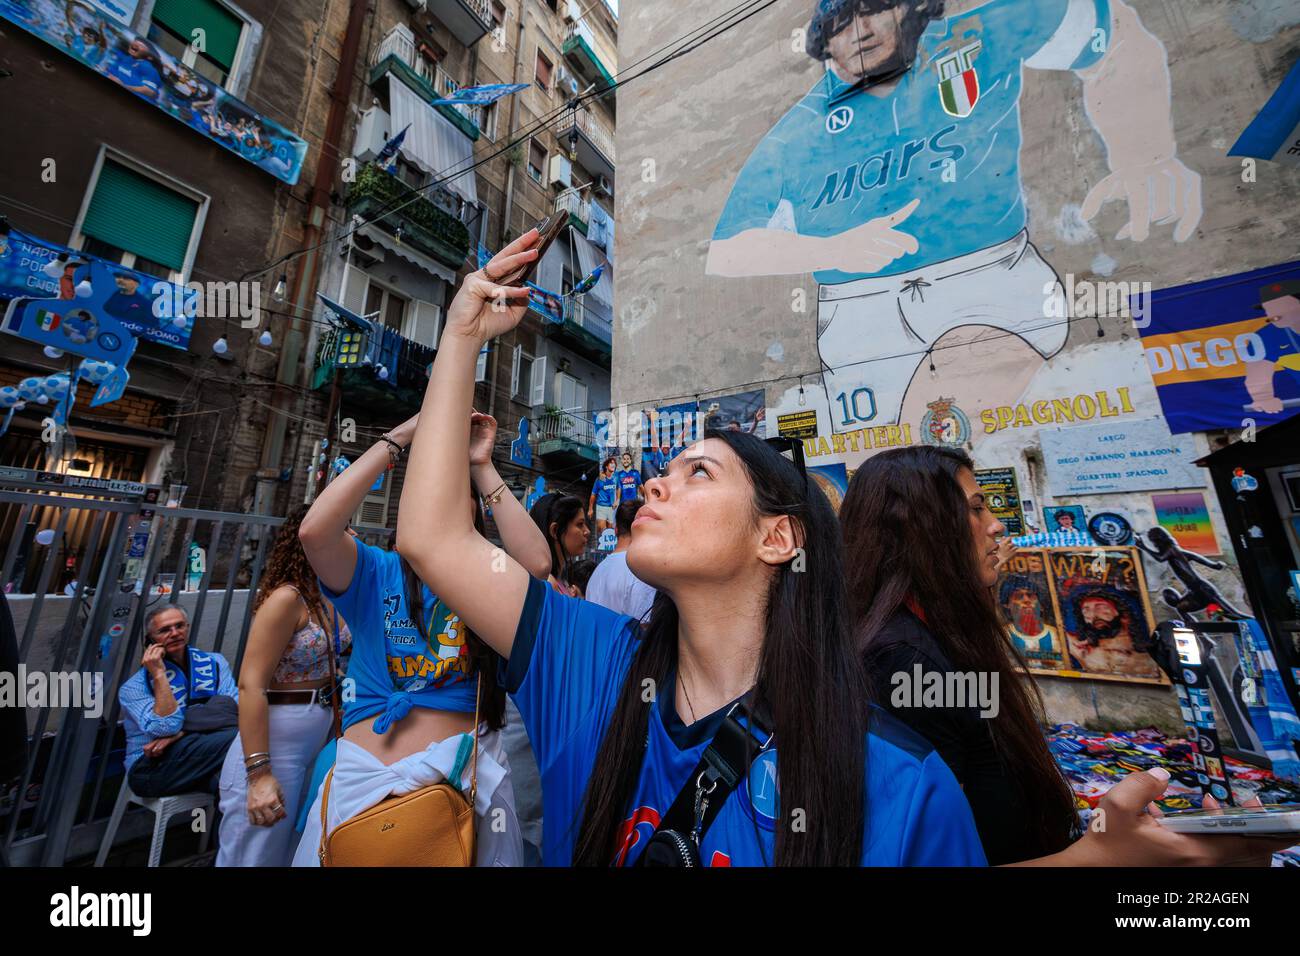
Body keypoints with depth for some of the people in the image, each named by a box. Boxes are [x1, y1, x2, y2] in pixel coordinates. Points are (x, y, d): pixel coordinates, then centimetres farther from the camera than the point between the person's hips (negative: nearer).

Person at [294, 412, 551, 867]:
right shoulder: (375, 572, -1)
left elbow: (537, 562, -23)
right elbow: (314, 531, -20)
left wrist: (483, 466, -16)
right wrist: (401, 436, -17)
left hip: (467, 766, 1)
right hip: (367, 769, 0)